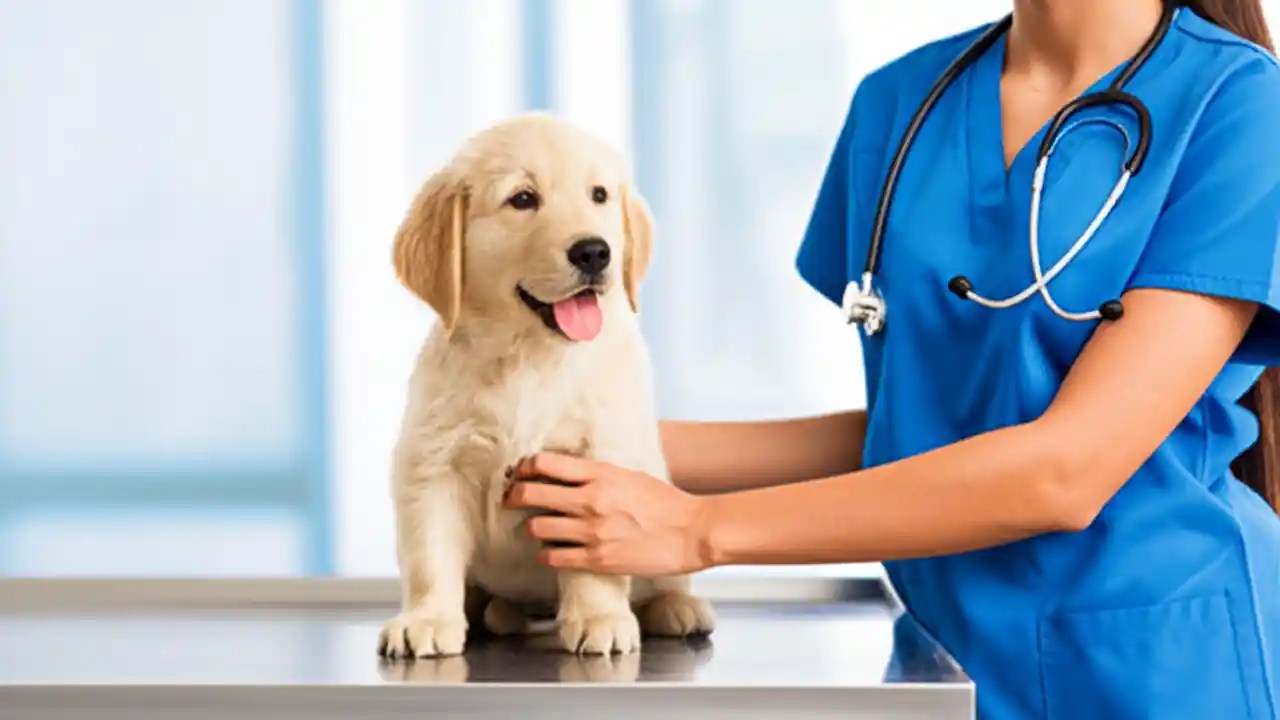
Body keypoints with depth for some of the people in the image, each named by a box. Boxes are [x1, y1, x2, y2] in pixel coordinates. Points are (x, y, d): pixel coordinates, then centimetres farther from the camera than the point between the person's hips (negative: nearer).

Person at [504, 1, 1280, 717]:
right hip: (945, 644, 5)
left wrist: (702, 530, -20)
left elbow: (1067, 470, -21)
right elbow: (908, 427, 6)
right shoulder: (898, 101, 2)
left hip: (1161, 657, -4)